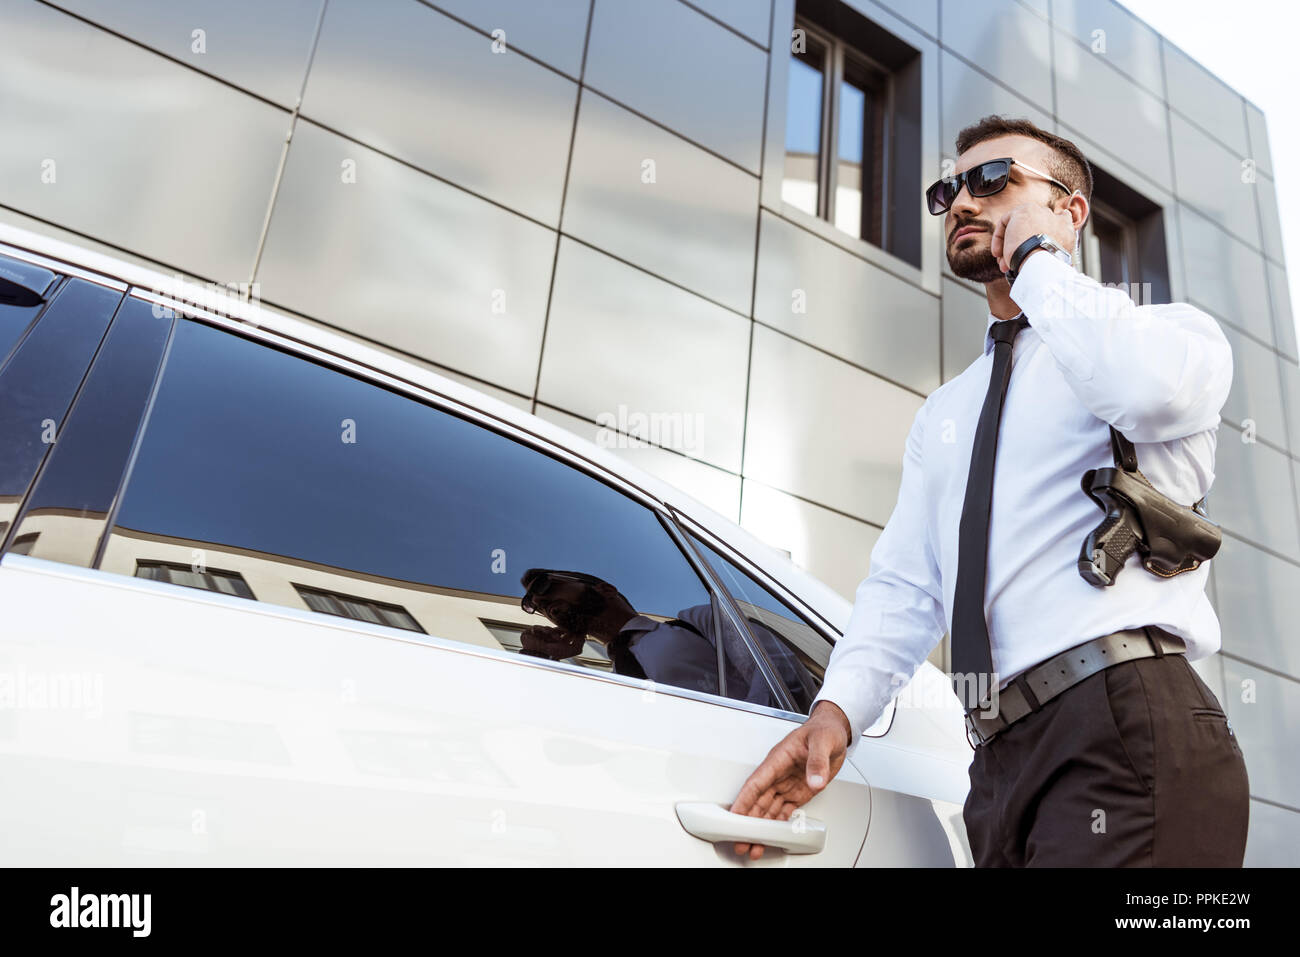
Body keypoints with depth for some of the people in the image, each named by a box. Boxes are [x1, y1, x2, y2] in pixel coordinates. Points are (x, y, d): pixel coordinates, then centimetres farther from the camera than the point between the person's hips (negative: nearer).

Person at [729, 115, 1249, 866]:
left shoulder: (1168, 331, 4)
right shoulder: (944, 415, 23)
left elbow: (1155, 388, -23)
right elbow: (906, 585, 14)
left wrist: (1036, 257, -6)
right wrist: (839, 707, -3)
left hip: (1130, 727, -5)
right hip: (1004, 759, 6)